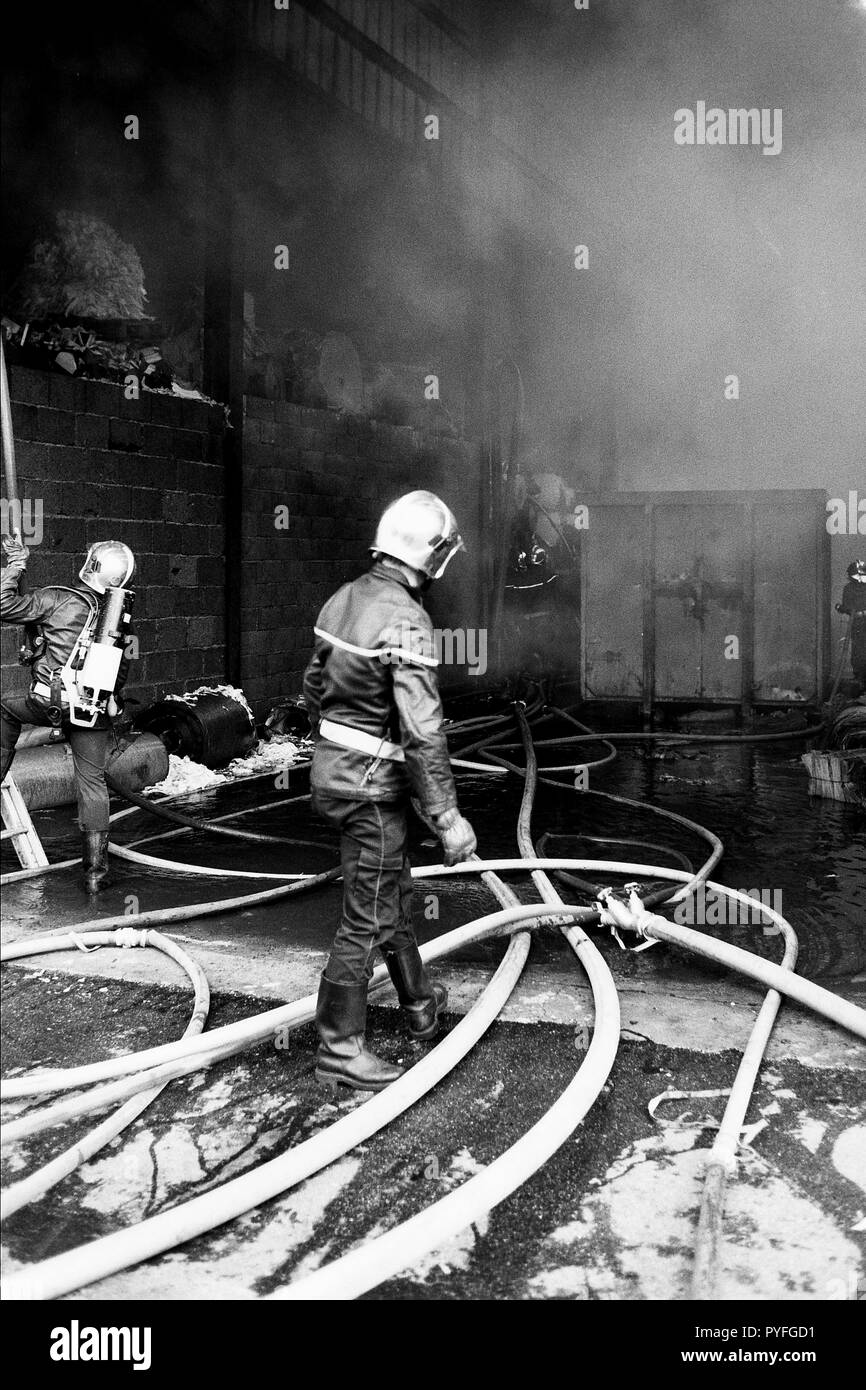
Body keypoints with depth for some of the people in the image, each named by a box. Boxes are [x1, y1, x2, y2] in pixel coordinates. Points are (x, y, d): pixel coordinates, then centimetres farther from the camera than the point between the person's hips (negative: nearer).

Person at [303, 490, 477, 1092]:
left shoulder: (345, 598, 4)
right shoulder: (406, 621, -23)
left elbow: (314, 686, 15)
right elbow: (422, 732, -26)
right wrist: (447, 816, -21)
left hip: (332, 768, 9)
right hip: (374, 785, -9)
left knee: (395, 891, 24)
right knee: (368, 918, 3)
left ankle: (420, 1003, 42)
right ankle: (341, 1048, 15)